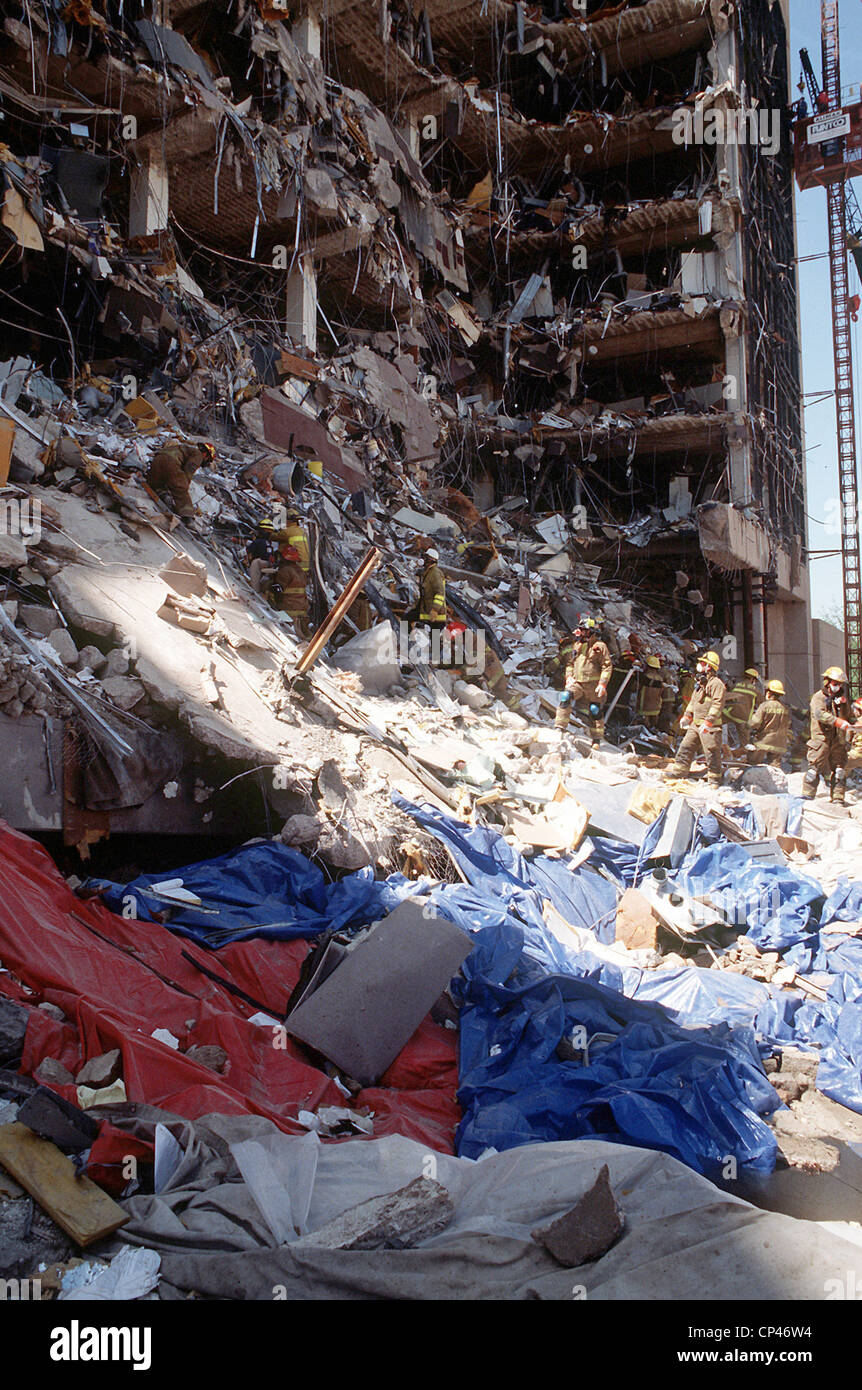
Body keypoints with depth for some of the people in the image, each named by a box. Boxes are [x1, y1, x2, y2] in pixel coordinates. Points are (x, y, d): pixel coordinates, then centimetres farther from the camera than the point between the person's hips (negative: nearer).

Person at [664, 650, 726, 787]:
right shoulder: (700, 683, 17)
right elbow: (693, 701, 27)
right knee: (686, 746, 10)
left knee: (711, 752, -4)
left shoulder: (716, 683, -13)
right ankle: (679, 769, 18)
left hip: (710, 726, -9)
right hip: (696, 723, 9)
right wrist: (687, 716, 20)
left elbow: (717, 704, -20)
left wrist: (708, 721, -25)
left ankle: (715, 777, 4)